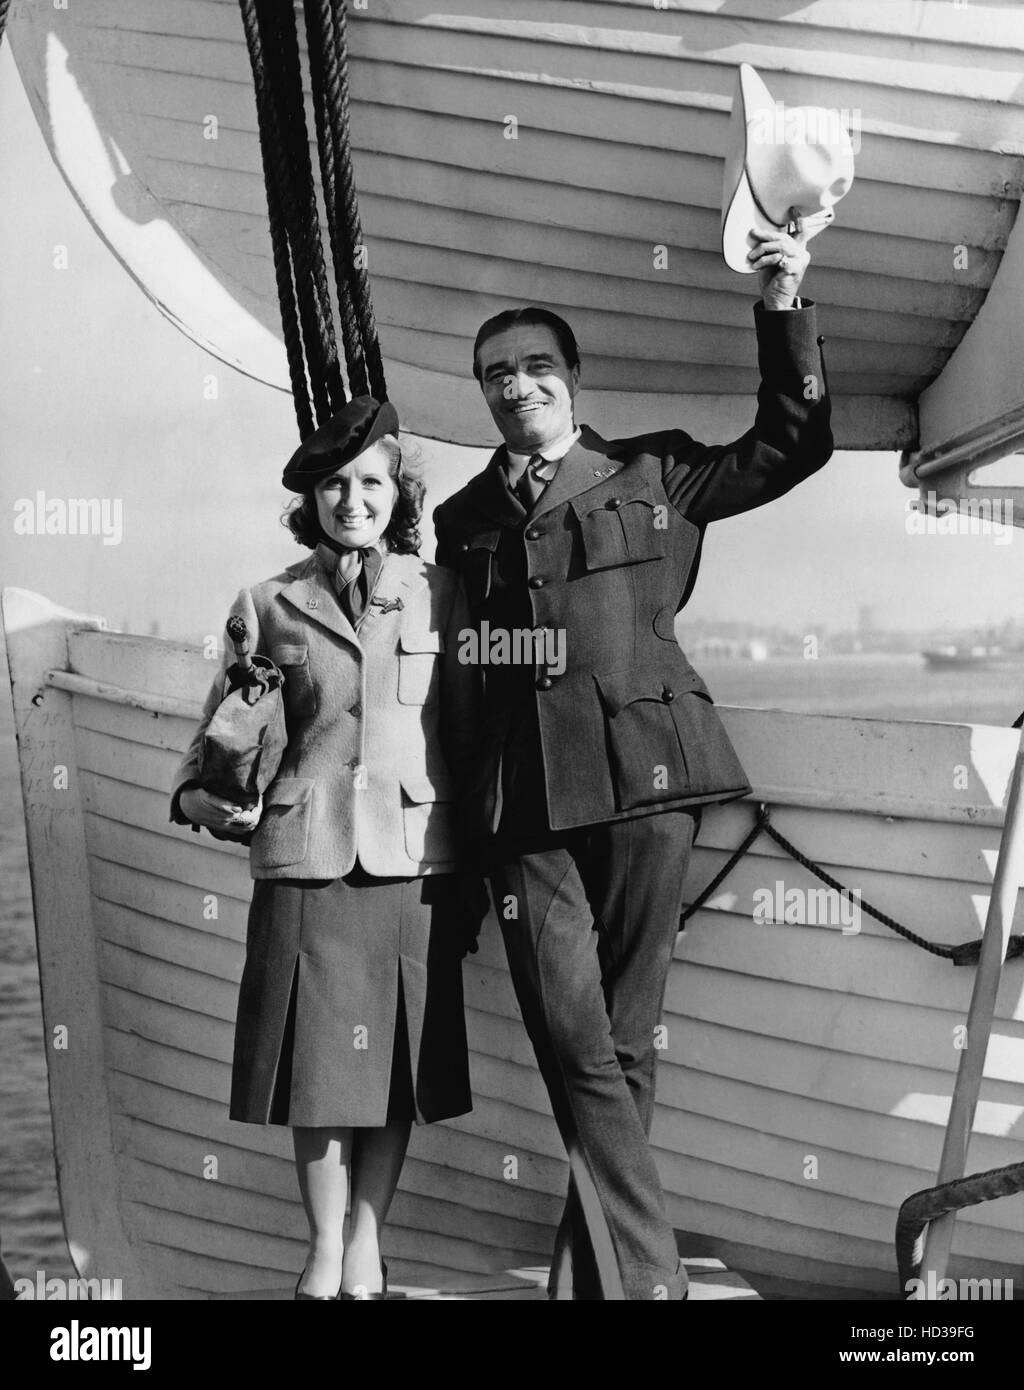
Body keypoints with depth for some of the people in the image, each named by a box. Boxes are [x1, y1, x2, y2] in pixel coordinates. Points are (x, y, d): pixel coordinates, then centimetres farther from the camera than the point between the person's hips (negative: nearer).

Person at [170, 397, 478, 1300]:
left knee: (399, 1063, 5)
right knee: (320, 1062, 1)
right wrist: (196, 795, -10)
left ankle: (367, 1246, 19)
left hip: (414, 860, 1)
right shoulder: (269, 607, 7)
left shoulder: (438, 597, 7)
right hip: (306, 859, 0)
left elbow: (468, 732, 7)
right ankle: (324, 1250, 15)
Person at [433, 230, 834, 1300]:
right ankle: (648, 1278, -6)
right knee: (575, 1043, -9)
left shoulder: (651, 476, 14)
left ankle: (598, 1267, 13)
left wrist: (782, 314, 5)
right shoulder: (461, 521, 17)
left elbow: (789, 446, 15)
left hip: (640, 778, -1)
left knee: (623, 1038, 3)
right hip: (523, 804, 1)